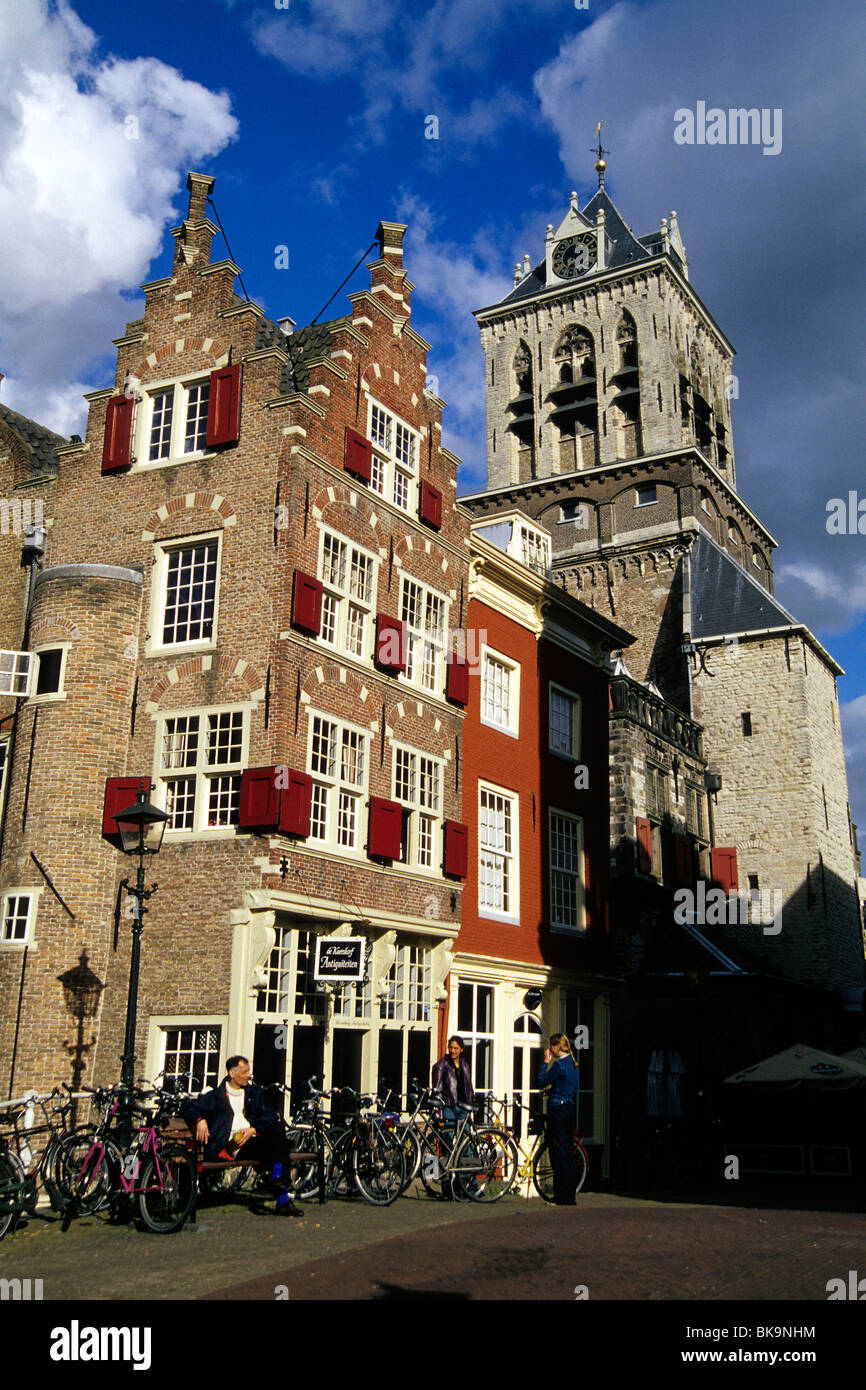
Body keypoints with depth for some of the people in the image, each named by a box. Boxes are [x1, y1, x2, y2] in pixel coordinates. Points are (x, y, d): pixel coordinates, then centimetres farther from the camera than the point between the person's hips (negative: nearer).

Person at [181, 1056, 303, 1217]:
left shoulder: (254, 1092, 23)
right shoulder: (214, 1095, 15)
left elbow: (270, 1115, 12)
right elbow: (187, 1107, 12)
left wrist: (253, 1129, -8)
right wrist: (200, 1120, -10)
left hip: (252, 1140, 4)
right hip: (229, 1147, -4)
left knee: (277, 1130, -29)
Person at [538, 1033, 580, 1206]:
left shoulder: (559, 1064, -16)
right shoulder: (573, 1063, 11)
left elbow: (542, 1081, -10)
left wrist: (546, 1062, -3)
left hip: (558, 1109, -9)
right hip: (571, 1108, 9)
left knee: (559, 1152, -3)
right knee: (569, 1150, 13)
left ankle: (562, 1196, -1)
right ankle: (570, 1195, 18)